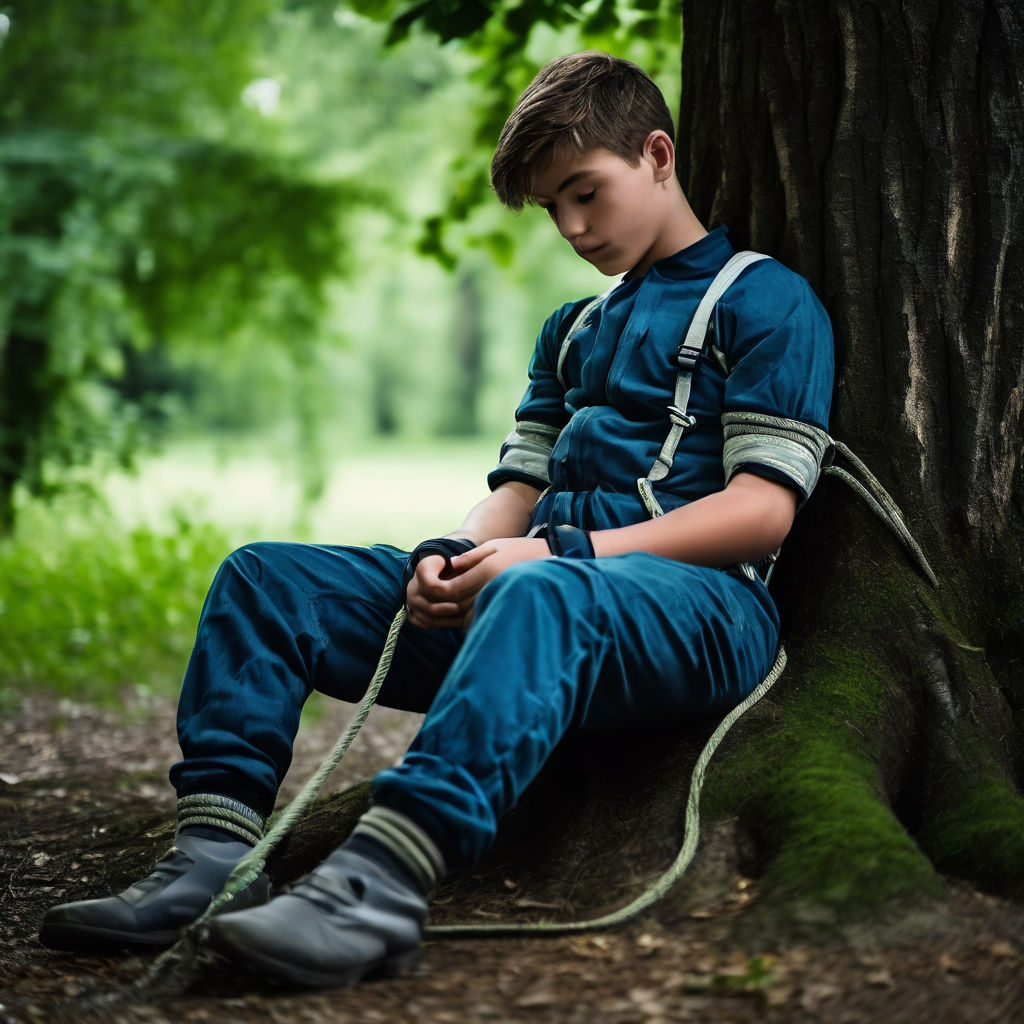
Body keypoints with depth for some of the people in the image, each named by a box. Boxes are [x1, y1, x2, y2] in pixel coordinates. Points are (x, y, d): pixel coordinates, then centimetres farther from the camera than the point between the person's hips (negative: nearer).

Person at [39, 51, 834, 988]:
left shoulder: (765, 301, 5)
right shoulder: (573, 331, 29)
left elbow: (764, 508, -7)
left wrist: (564, 549, -16)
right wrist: (454, 556, -3)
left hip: (698, 602, -7)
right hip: (521, 593, 7)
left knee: (537, 594, -43)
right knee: (266, 576, -6)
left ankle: (381, 883, -56)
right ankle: (212, 855, -24)